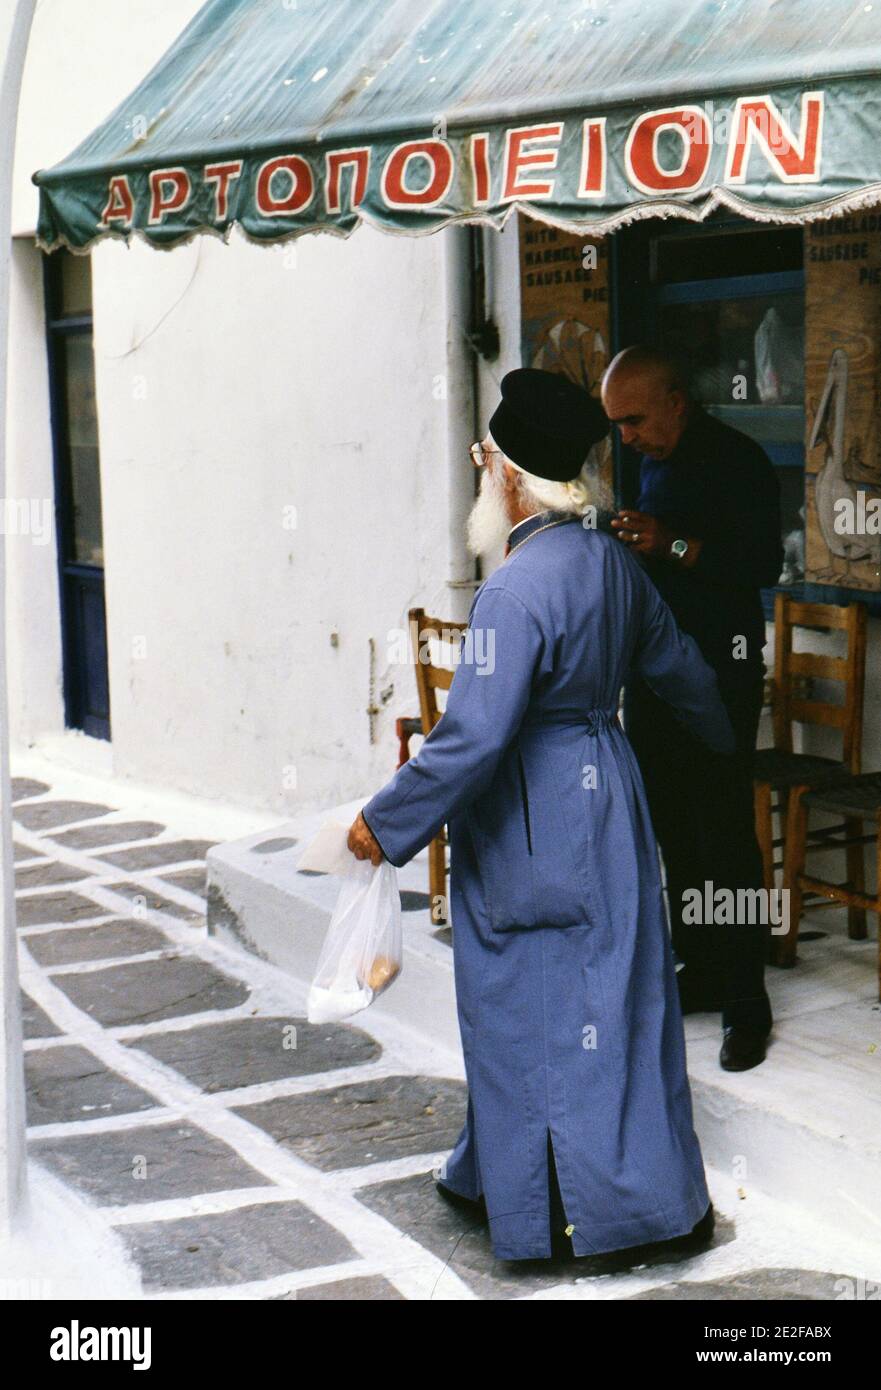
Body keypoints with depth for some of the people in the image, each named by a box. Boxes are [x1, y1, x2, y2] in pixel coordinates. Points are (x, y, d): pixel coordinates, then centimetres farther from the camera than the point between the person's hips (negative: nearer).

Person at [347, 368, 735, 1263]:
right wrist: (723, 741, 37)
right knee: (617, 987, 17)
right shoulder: (611, 561, 4)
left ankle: (560, 1205, 12)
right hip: (605, 791, 9)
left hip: (529, 827, -9)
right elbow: (676, 664, 18)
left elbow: (472, 737, -27)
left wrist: (386, 824, -17)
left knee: (530, 1004, 3)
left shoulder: (515, 592, -23)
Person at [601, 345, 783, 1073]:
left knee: (725, 837, -6)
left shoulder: (738, 462, -10)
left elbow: (764, 563, -18)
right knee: (674, 831, 10)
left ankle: (747, 1004, 1)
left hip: (720, 676, -8)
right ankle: (701, 971, 21)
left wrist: (674, 546, -24)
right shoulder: (653, 463, 14)